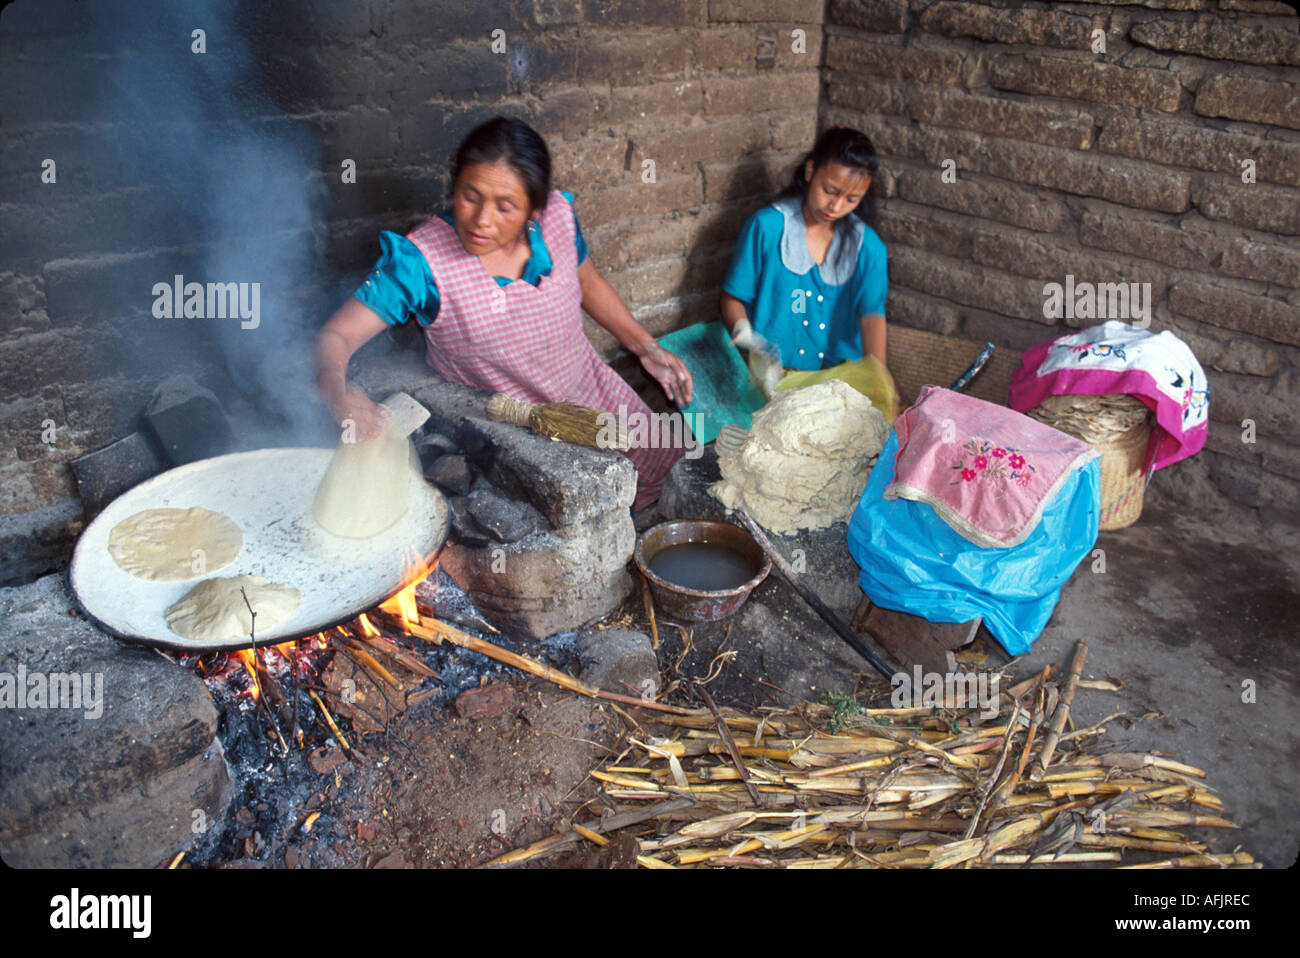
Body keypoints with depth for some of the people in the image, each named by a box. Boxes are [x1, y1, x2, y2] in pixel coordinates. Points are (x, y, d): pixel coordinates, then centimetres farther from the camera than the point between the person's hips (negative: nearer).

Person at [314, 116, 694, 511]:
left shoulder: (558, 219, -14)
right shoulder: (422, 260, -27)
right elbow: (336, 336, -28)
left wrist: (645, 346, 3)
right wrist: (336, 391, -50)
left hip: (586, 390, 5)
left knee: (660, 455, 15)